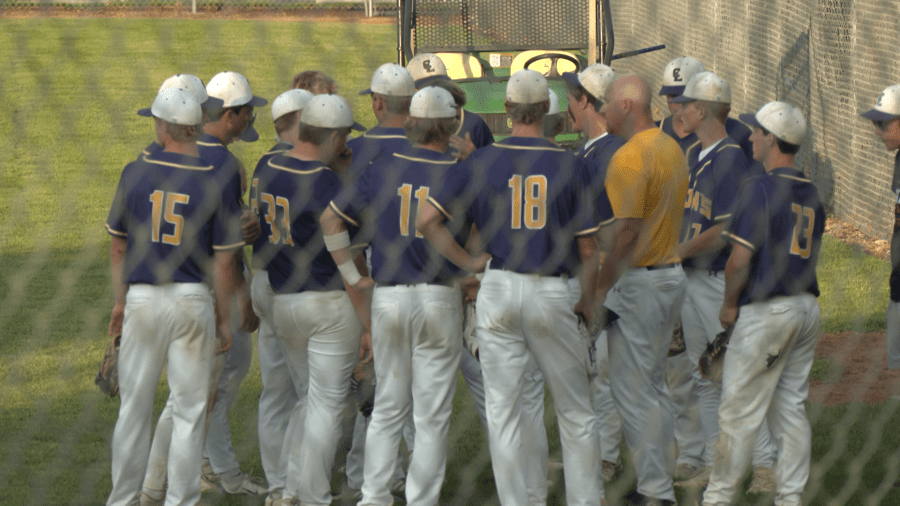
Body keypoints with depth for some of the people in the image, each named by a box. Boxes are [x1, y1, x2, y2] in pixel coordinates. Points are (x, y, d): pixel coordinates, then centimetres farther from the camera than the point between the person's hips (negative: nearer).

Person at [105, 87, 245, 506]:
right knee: (189, 411, 5)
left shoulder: (135, 172, -2)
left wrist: (119, 301, 17)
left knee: (134, 406, 10)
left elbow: (118, 247, 6)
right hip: (193, 301, -1)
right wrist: (223, 319, 4)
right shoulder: (217, 181, -7)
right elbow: (224, 263, -5)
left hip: (142, 298, 1)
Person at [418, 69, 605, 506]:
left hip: (497, 290, 1)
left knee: (503, 410, 5)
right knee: (574, 410, 10)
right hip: (551, 291, -1)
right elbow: (589, 248, -1)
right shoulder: (569, 165, -4)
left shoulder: (482, 161, -2)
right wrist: (587, 300, 14)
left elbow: (427, 219, -6)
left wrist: (466, 261, 4)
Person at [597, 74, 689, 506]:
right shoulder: (672, 148, 12)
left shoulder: (630, 157, -18)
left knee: (631, 387, -4)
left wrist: (600, 287, -18)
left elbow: (626, 230, -23)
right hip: (672, 273, 10)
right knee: (653, 383, 17)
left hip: (638, 280, -10)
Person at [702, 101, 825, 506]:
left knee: (739, 410, -1)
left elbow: (740, 258, -17)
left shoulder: (761, 188, -13)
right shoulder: (811, 192, 11)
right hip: (807, 306, 8)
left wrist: (730, 305, -2)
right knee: (791, 408, 11)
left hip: (766, 311, -8)